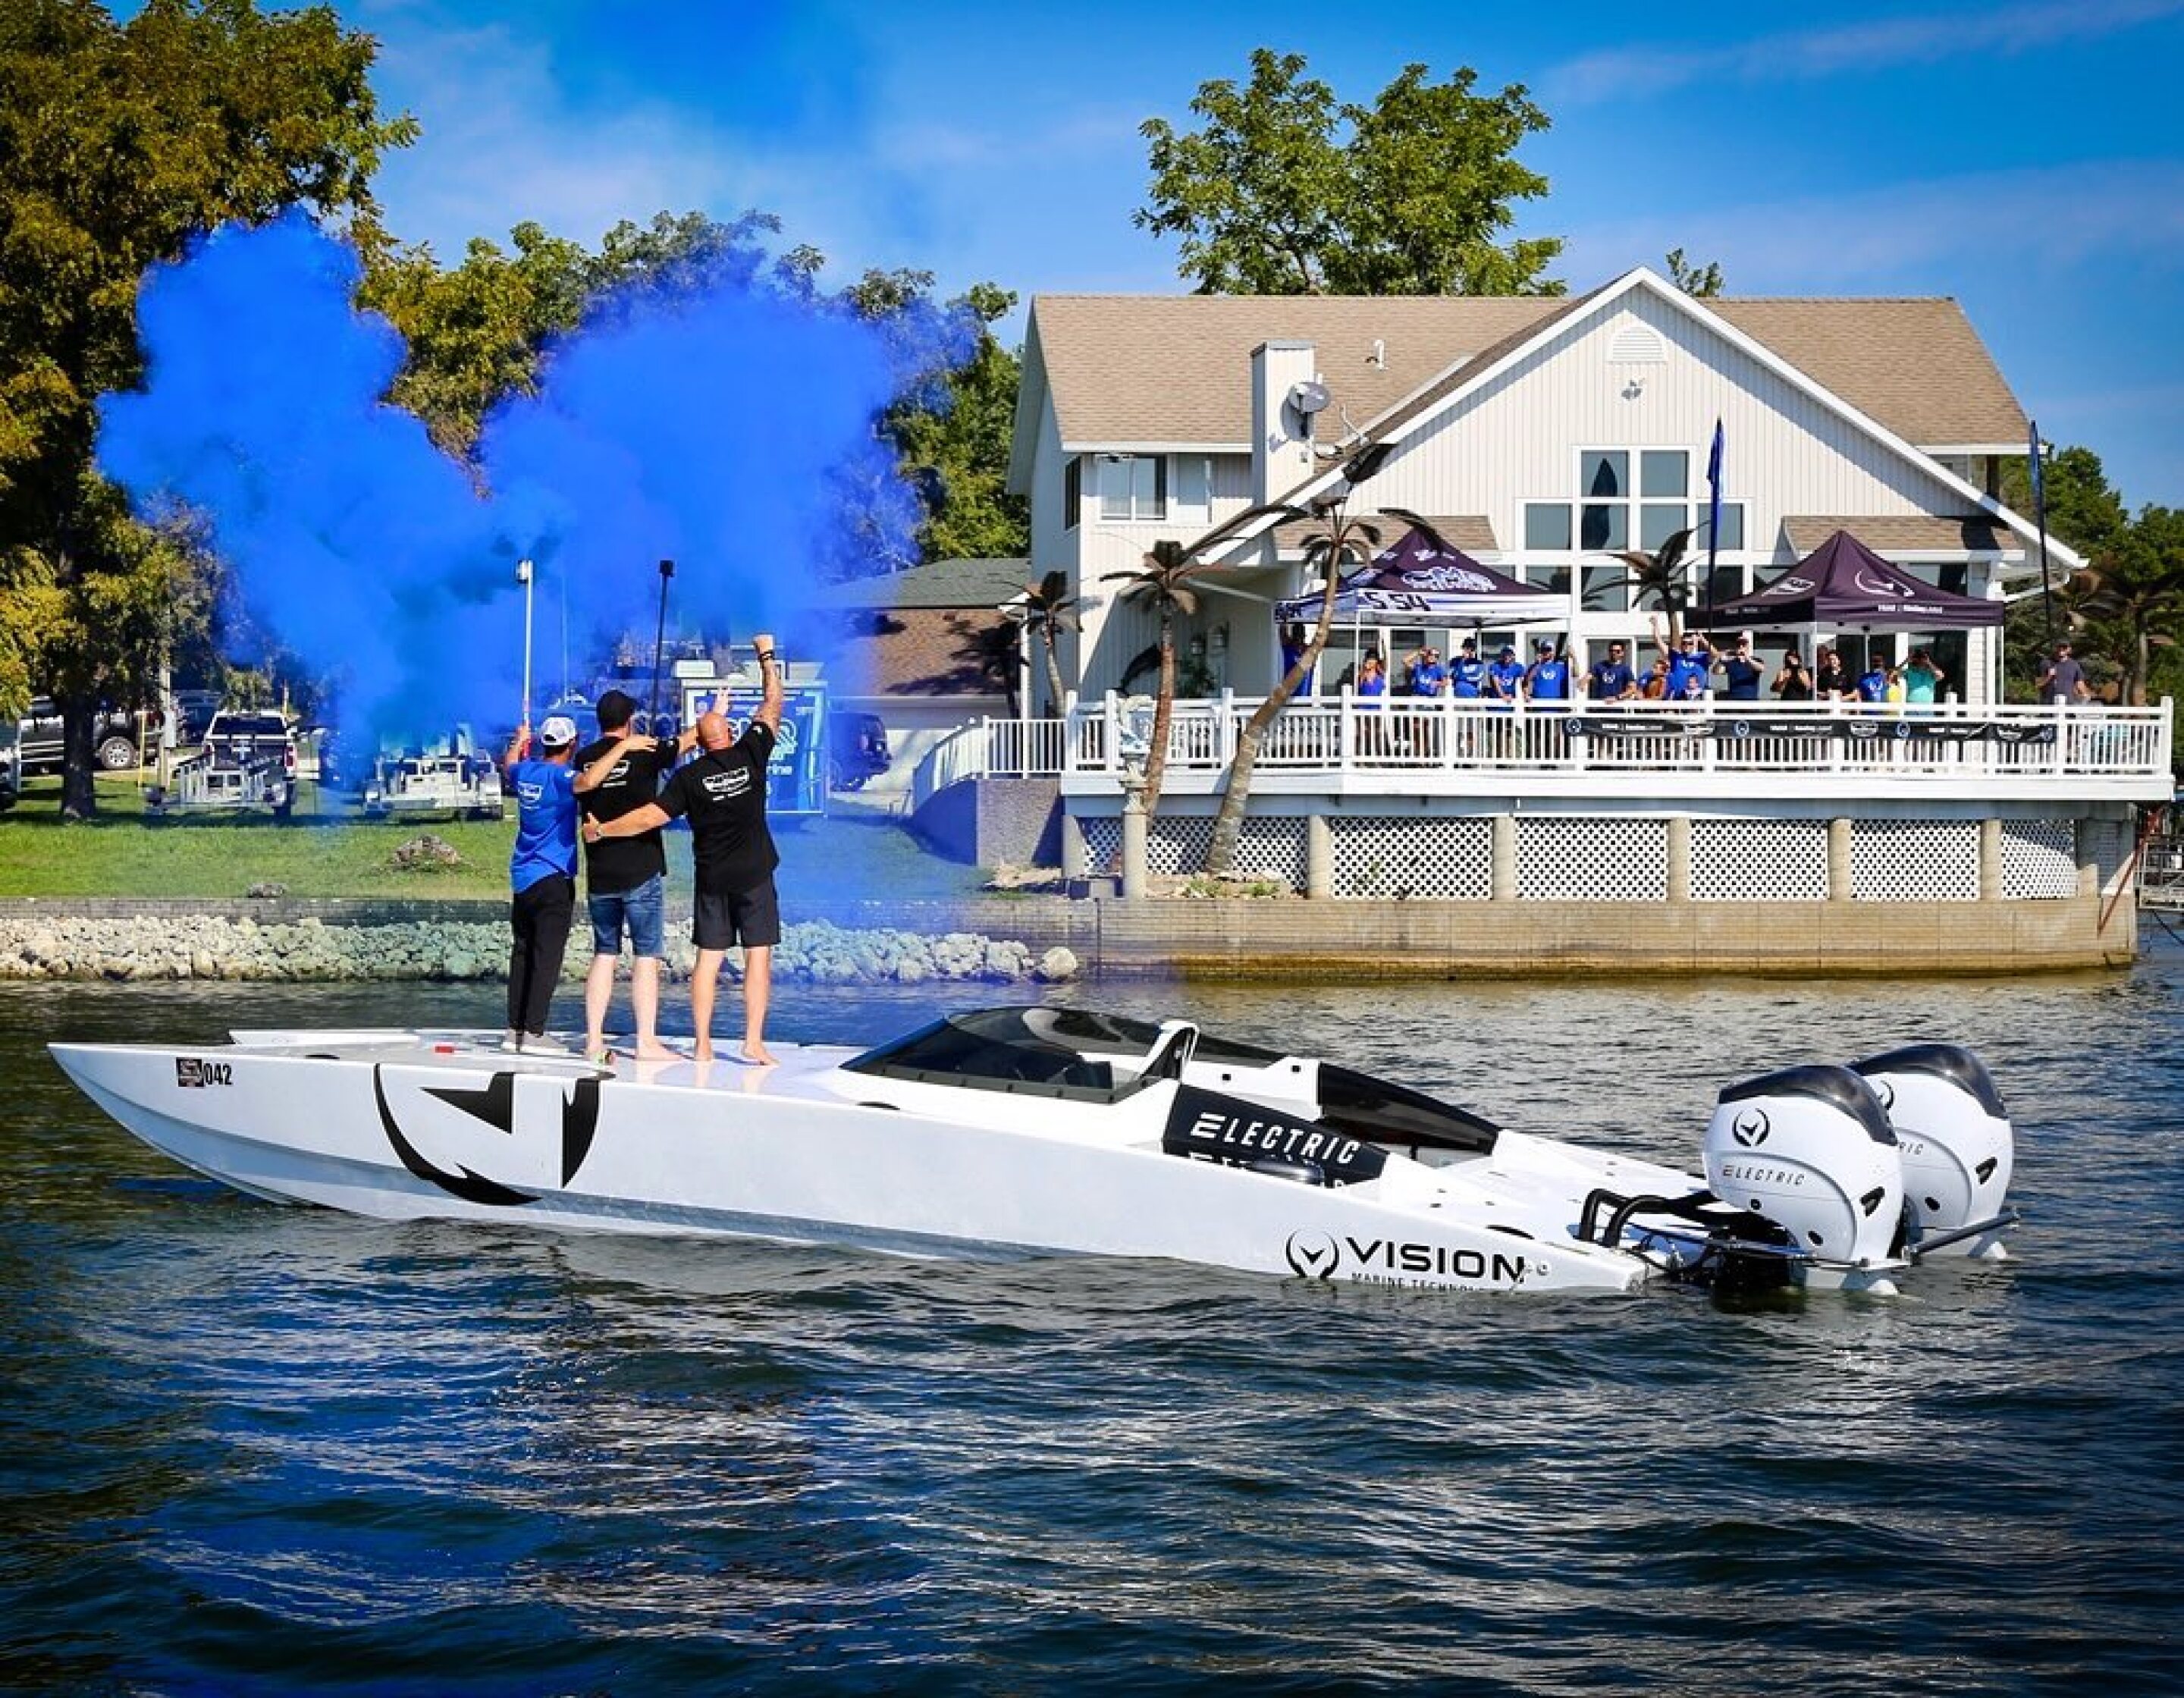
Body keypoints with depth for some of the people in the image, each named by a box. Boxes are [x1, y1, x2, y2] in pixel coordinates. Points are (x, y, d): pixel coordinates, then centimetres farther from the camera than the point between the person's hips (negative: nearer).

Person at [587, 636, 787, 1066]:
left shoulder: (690, 776, -5)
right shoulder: (751, 754, -6)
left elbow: (650, 817, -10)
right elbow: (773, 704, 3)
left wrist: (602, 829, 1)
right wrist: (766, 655, 14)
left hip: (712, 877, 1)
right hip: (755, 875, -1)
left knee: (708, 958, 6)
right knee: (758, 955, 0)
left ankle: (703, 1045, 5)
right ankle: (754, 1042, -8)